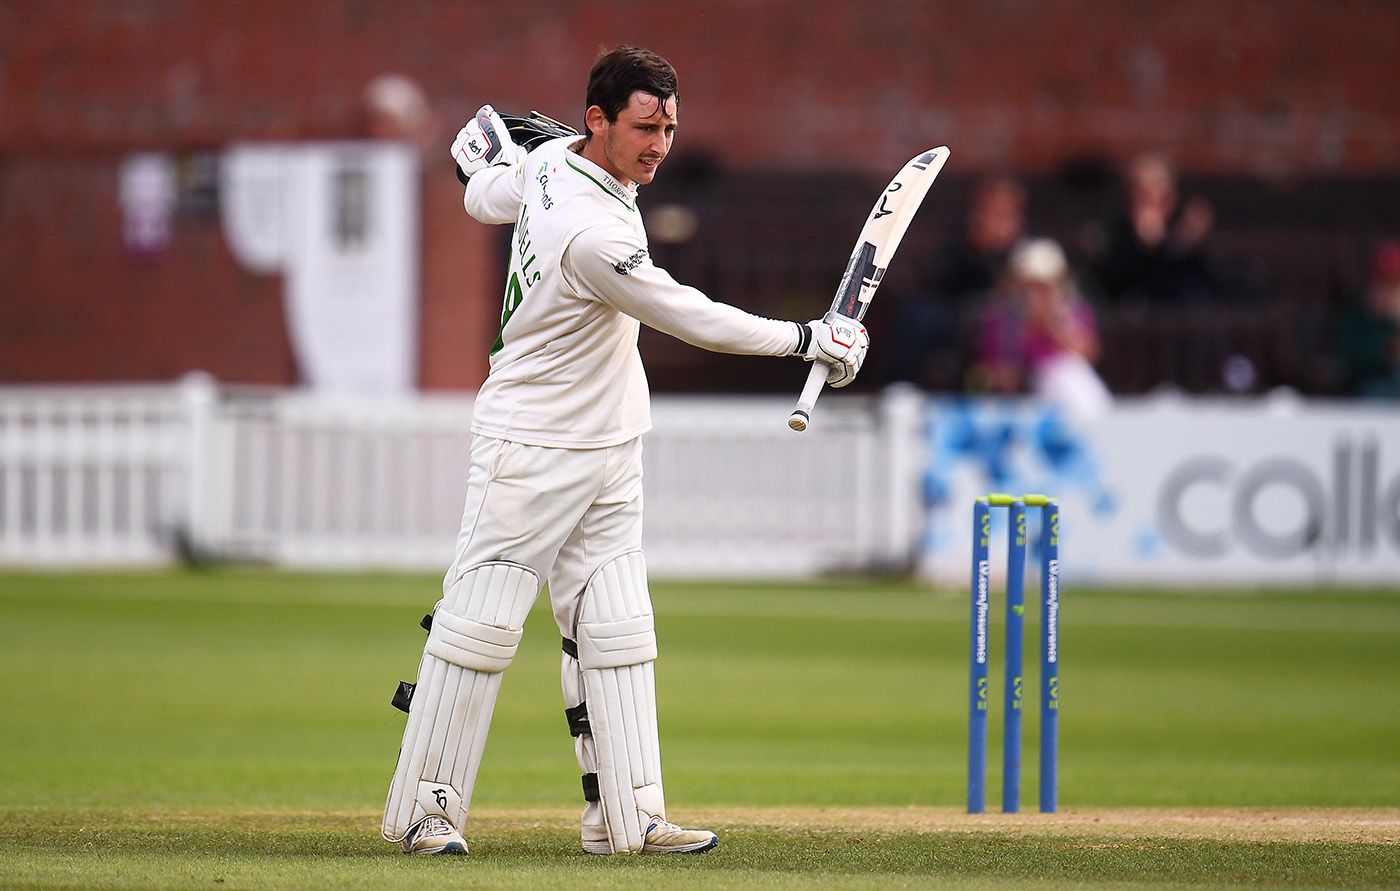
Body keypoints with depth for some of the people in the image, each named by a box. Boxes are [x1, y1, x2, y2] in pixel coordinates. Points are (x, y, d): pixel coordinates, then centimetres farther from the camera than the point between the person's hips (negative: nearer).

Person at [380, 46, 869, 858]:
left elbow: (484, 199, 19)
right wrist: (812, 341, -16)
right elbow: (692, 319, -24)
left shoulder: (549, 162, -1)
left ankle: (626, 814, 9)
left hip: (608, 456, 10)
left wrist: (492, 163, 42)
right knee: (480, 627, -3)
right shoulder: (593, 233, -28)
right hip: (531, 451, -10)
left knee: (615, 635, 7)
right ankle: (427, 808, 5)